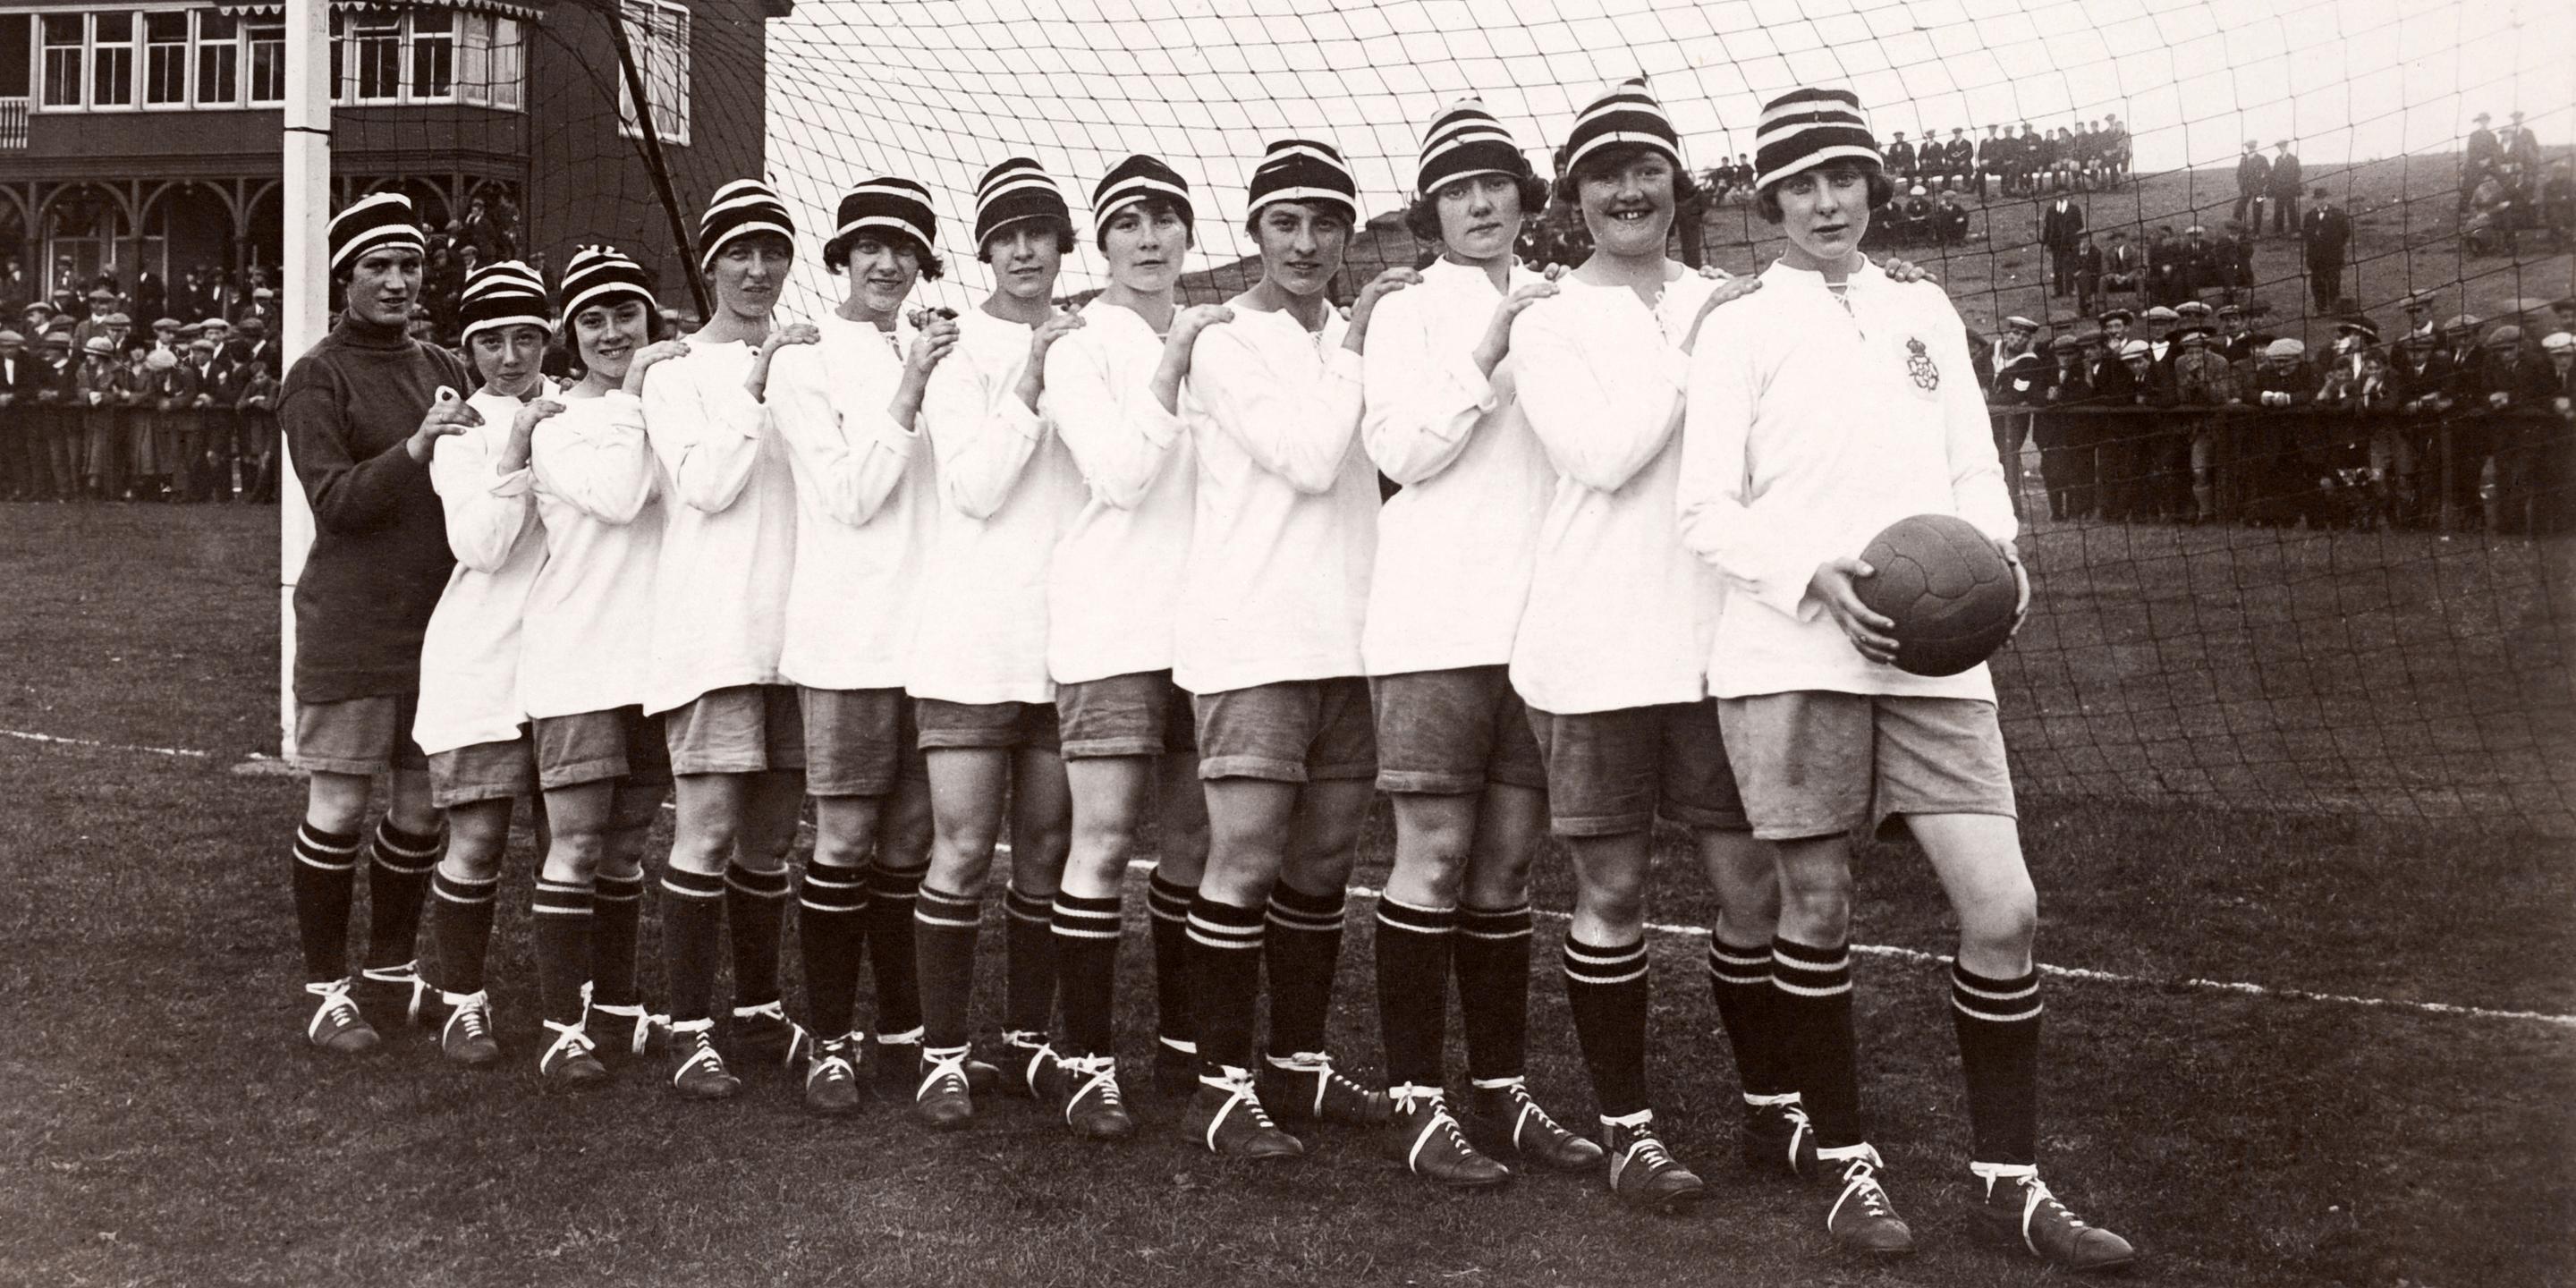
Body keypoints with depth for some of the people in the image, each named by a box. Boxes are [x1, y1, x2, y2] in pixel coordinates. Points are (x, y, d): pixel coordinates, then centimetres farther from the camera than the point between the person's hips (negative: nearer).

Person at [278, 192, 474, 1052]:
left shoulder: (443, 370, 13)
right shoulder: (316, 378, -4)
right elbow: (334, 501, -14)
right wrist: (413, 449, -26)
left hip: (437, 620, 5)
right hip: (351, 626, -5)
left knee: (421, 803, 10)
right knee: (339, 805, -1)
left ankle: (391, 968, 25)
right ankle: (326, 991, 9)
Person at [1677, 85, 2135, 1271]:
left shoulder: (1923, 310, 18)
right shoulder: (1742, 328, 5)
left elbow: (1973, 467, 17)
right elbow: (1706, 509, -1)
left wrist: (1994, 548, -5)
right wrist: (1815, 576, -17)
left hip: (1934, 652, 4)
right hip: (1790, 654, -3)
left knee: (2002, 910, -3)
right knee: (1815, 909, 1)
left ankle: (2007, 1181, 11)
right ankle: (1848, 1166, 18)